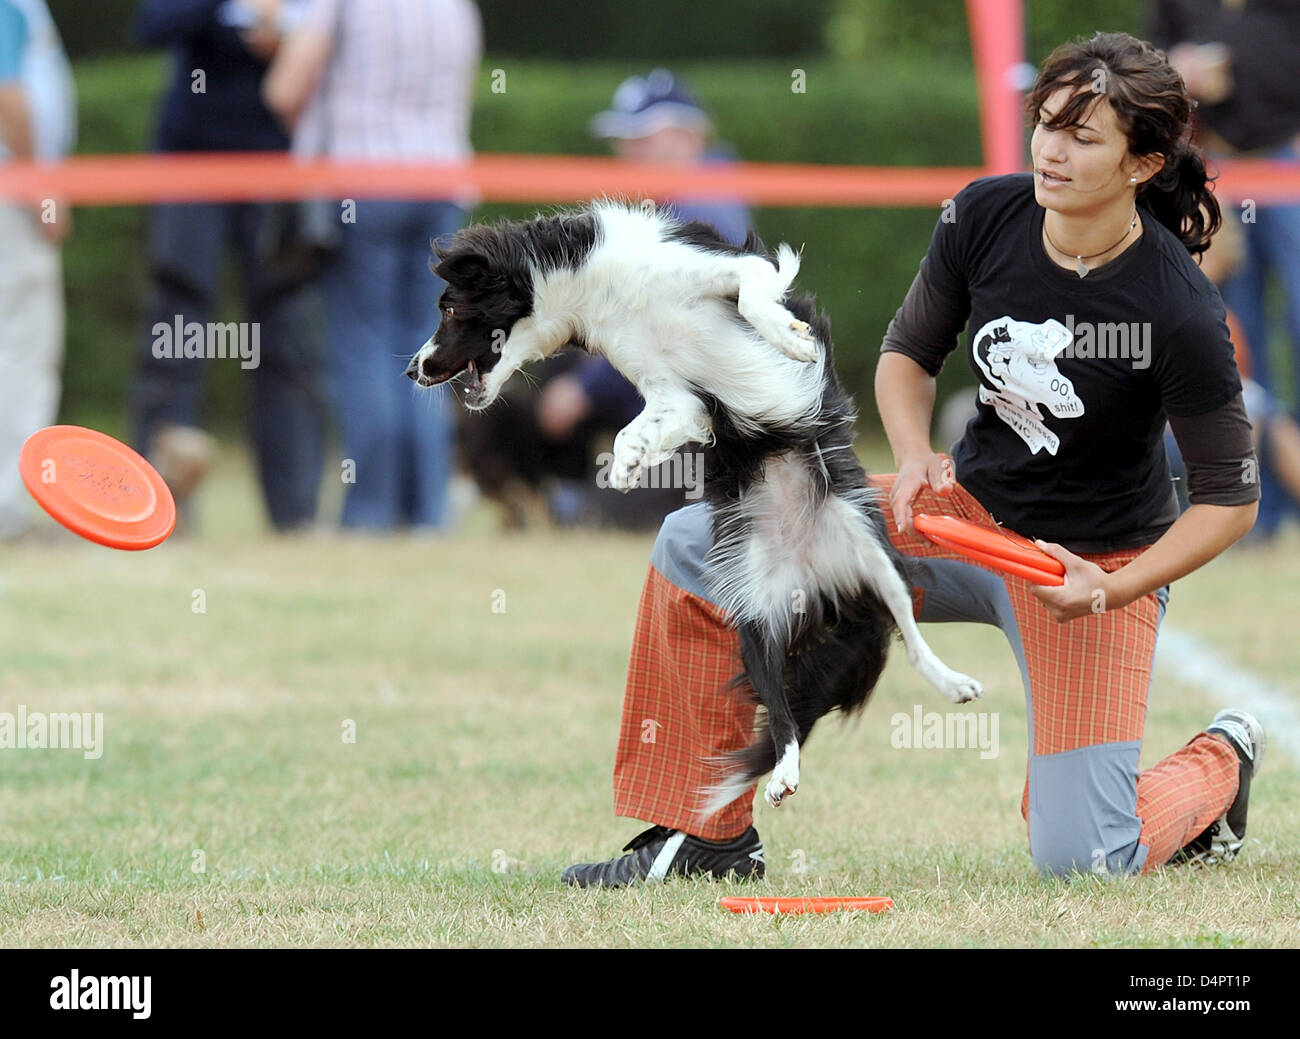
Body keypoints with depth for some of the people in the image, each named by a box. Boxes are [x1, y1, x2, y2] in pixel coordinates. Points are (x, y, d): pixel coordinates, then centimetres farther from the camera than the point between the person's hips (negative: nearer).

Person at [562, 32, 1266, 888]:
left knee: (1079, 859, -15)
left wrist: (1110, 592, -24)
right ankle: (706, 837, -1)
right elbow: (908, 354, 6)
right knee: (697, 543, -9)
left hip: (1100, 559, -5)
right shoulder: (987, 216, -11)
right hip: (971, 509, 5)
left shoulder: (1179, 310, -24)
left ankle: (1221, 760, 20)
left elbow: (1232, 497, -14)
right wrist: (915, 460, -14)